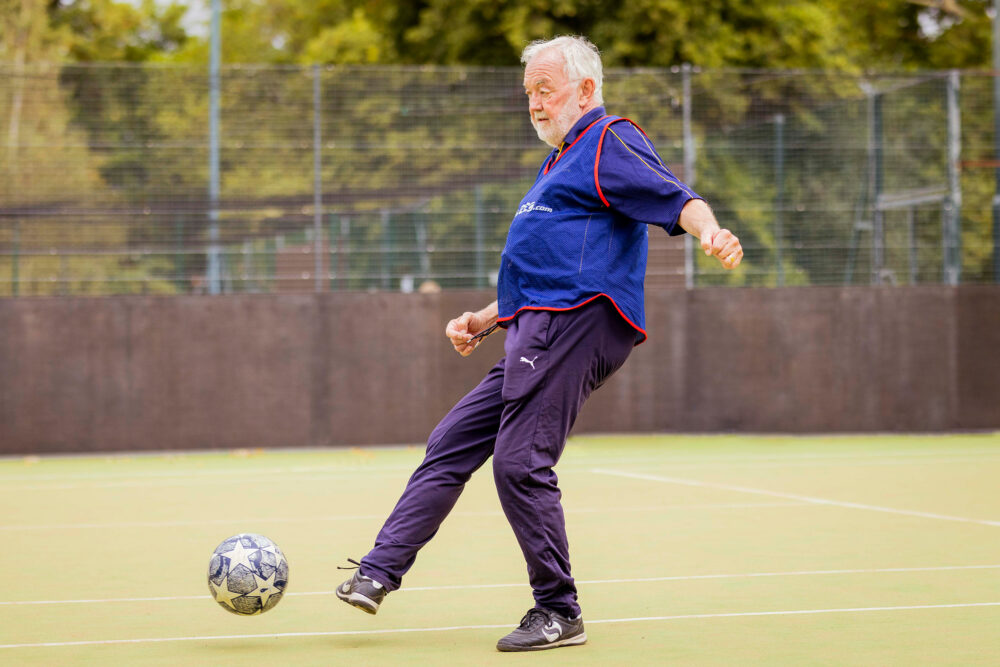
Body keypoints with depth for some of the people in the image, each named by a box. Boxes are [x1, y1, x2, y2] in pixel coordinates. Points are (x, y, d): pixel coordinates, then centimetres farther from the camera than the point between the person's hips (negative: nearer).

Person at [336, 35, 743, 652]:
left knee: (521, 463, -14)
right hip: (537, 333, 10)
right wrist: (482, 321, 27)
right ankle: (379, 574, 10)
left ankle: (559, 613, -4)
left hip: (574, 325, -10)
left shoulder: (611, 143, -1)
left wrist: (711, 233, -38)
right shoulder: (561, 165, 30)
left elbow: (677, 199, -17)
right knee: (451, 444, 8)